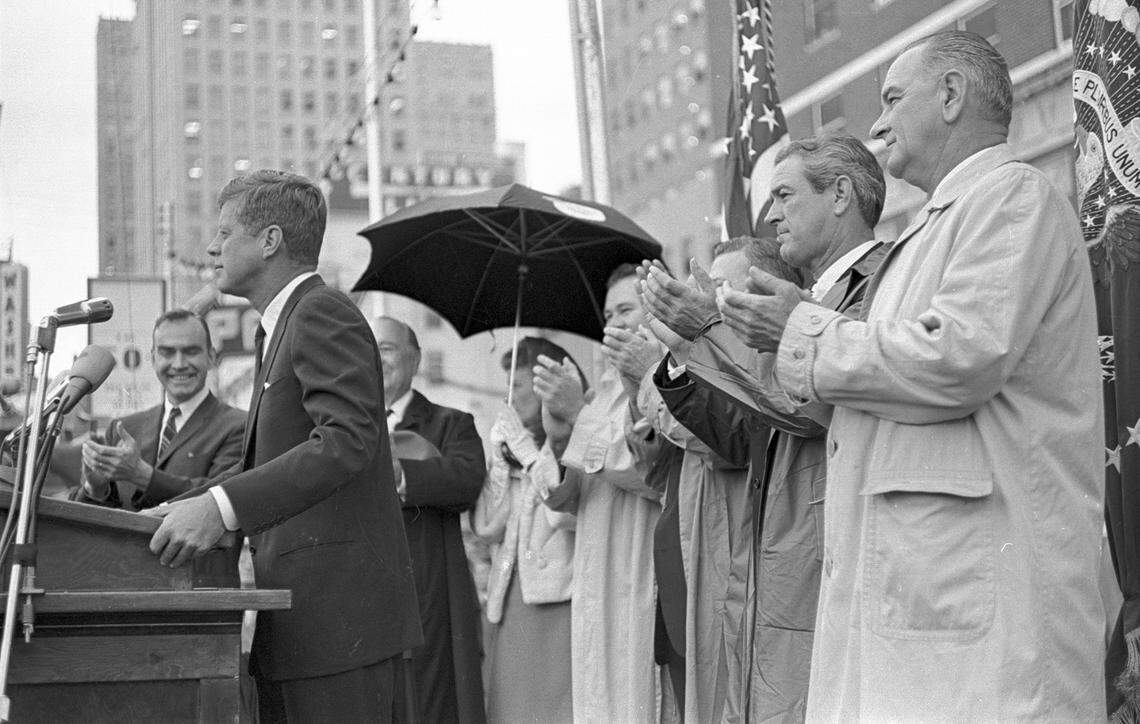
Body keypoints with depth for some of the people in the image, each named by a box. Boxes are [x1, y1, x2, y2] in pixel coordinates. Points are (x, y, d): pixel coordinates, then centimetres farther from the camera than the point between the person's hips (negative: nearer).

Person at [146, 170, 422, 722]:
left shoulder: (323, 315, -9)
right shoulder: (277, 330, 23)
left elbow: (346, 441, -24)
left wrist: (223, 508, -29)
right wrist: (180, 510, 11)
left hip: (341, 609, -10)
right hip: (295, 619, 10)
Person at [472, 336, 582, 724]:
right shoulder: (512, 439, 18)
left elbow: (566, 511, -16)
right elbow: (487, 527, 11)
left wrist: (528, 452, -6)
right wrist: (501, 455, 4)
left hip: (558, 597, -6)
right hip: (510, 597, 6)